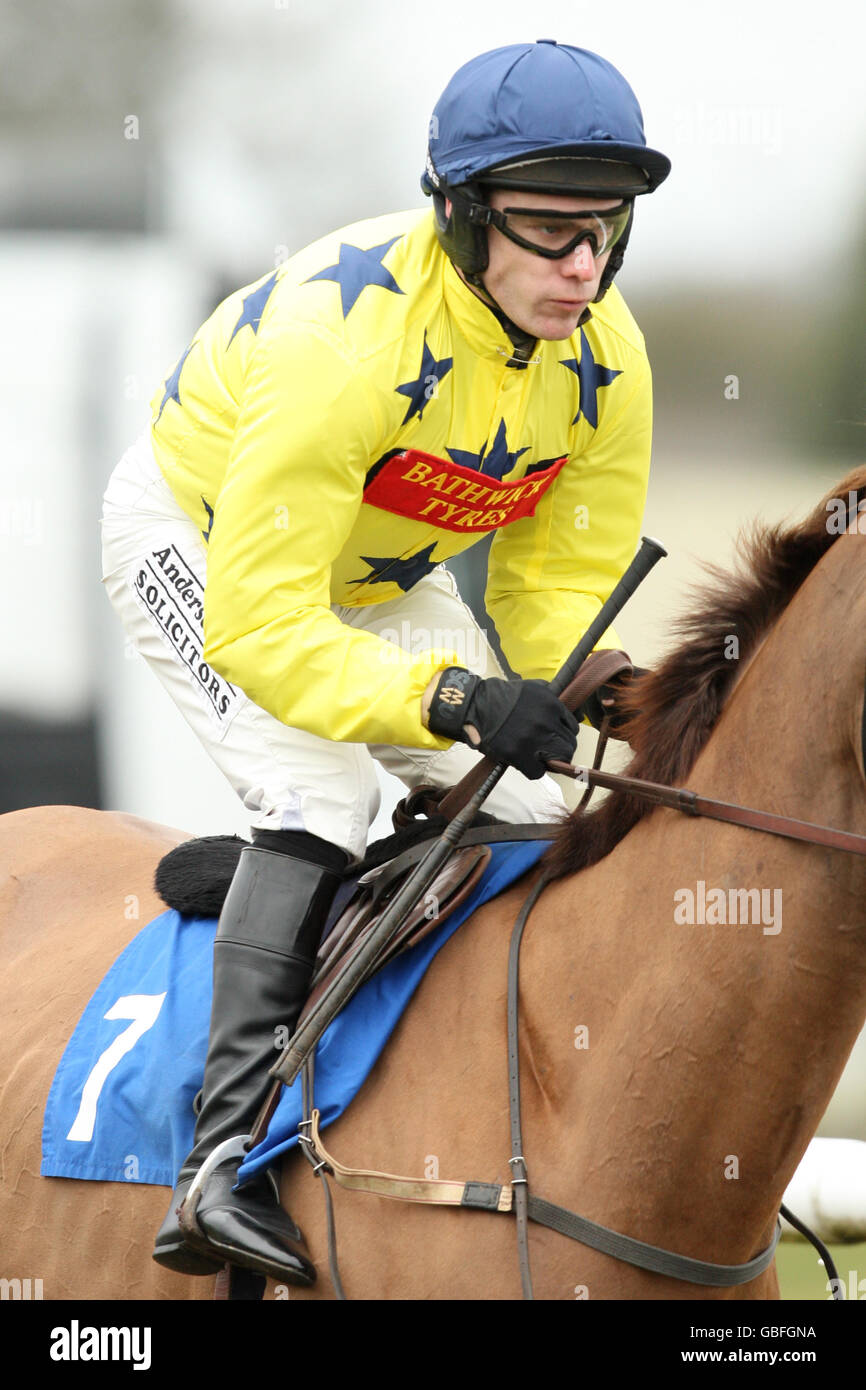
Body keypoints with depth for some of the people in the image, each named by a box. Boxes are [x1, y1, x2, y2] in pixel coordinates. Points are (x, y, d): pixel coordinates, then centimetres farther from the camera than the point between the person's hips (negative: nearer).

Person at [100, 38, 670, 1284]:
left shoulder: (608, 360, -20)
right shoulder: (343, 337, -41)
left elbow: (559, 586, -7)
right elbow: (255, 627, -42)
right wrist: (451, 695, -54)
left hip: (383, 576, 7)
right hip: (197, 539, -7)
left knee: (523, 808, -3)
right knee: (326, 793, -27)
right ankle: (227, 1153, -30)